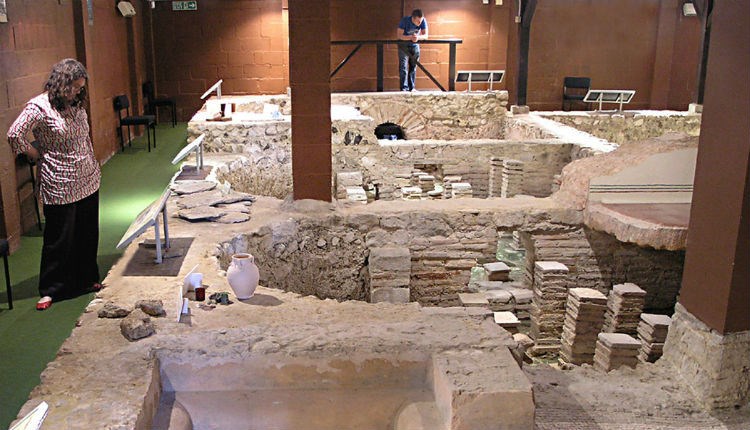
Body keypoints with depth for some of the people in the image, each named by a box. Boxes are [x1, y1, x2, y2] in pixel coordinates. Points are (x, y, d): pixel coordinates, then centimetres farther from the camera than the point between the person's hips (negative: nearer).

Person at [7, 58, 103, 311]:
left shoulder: (77, 105, 8)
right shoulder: (39, 107, -14)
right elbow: (14, 135, -19)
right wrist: (39, 156, -8)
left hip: (88, 180, 7)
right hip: (59, 186, -7)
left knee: (87, 234, 15)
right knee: (59, 238, 3)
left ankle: (87, 280, 30)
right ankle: (51, 290, 17)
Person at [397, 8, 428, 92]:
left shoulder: (423, 21, -19)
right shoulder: (405, 20, -27)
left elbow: (425, 35, -18)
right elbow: (400, 35, -30)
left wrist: (418, 37, -40)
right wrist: (411, 37, -45)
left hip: (415, 45, 3)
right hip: (403, 45, -3)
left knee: (413, 67, 7)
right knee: (403, 67, -11)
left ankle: (411, 88, 15)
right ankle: (404, 88, -10)